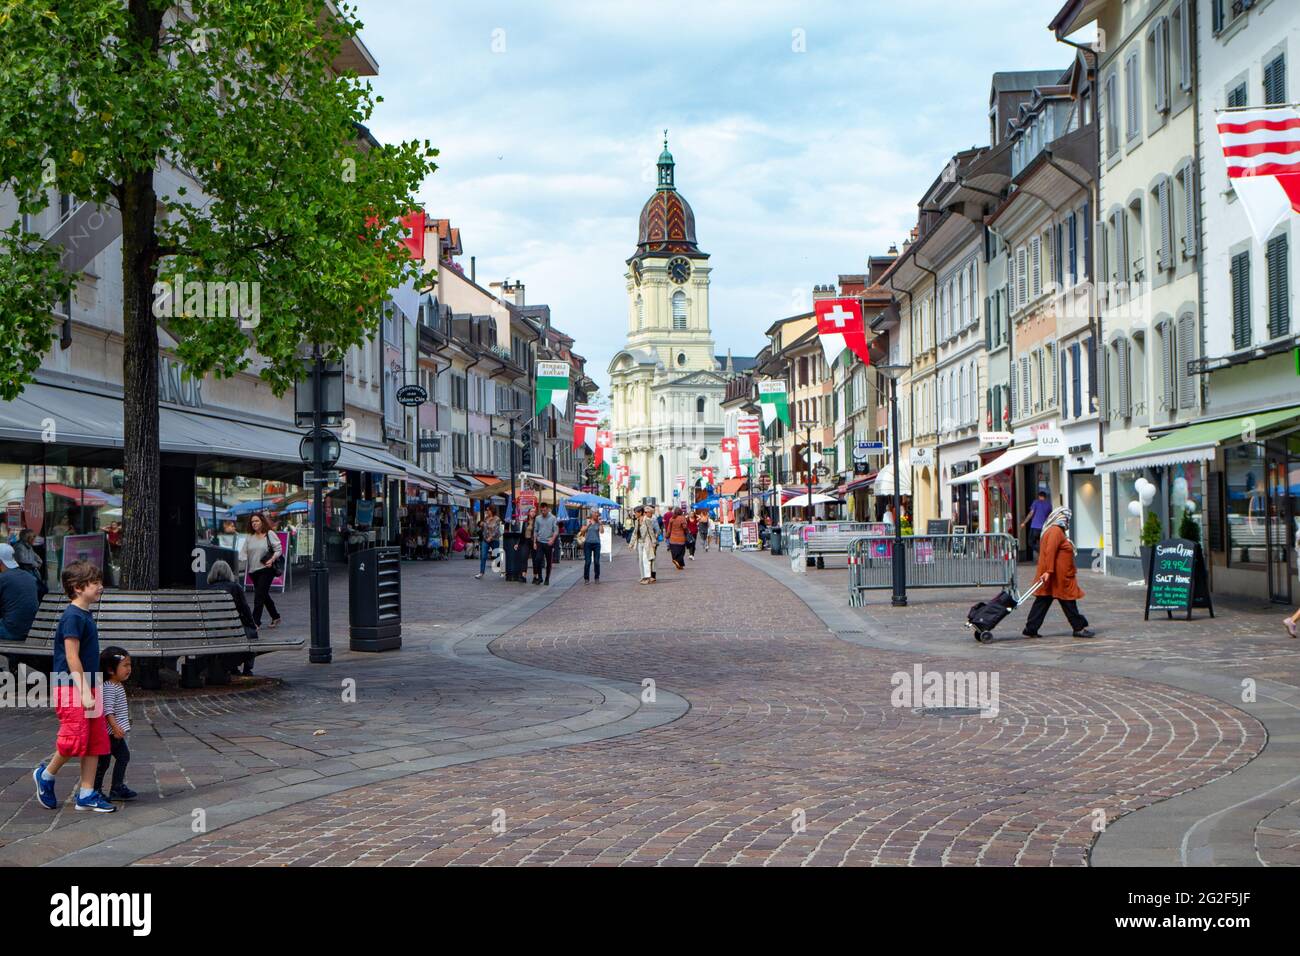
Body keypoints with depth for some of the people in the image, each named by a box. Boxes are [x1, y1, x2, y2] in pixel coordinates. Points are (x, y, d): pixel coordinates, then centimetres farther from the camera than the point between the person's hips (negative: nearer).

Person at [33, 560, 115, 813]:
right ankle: (46, 774, 17)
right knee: (75, 741, -8)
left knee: (95, 742, 5)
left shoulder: (86, 615, 15)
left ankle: (86, 795, 9)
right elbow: (71, 657, -18)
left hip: (88, 688, 9)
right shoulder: (73, 617, -14)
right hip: (72, 689, -9)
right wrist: (84, 692, -20)